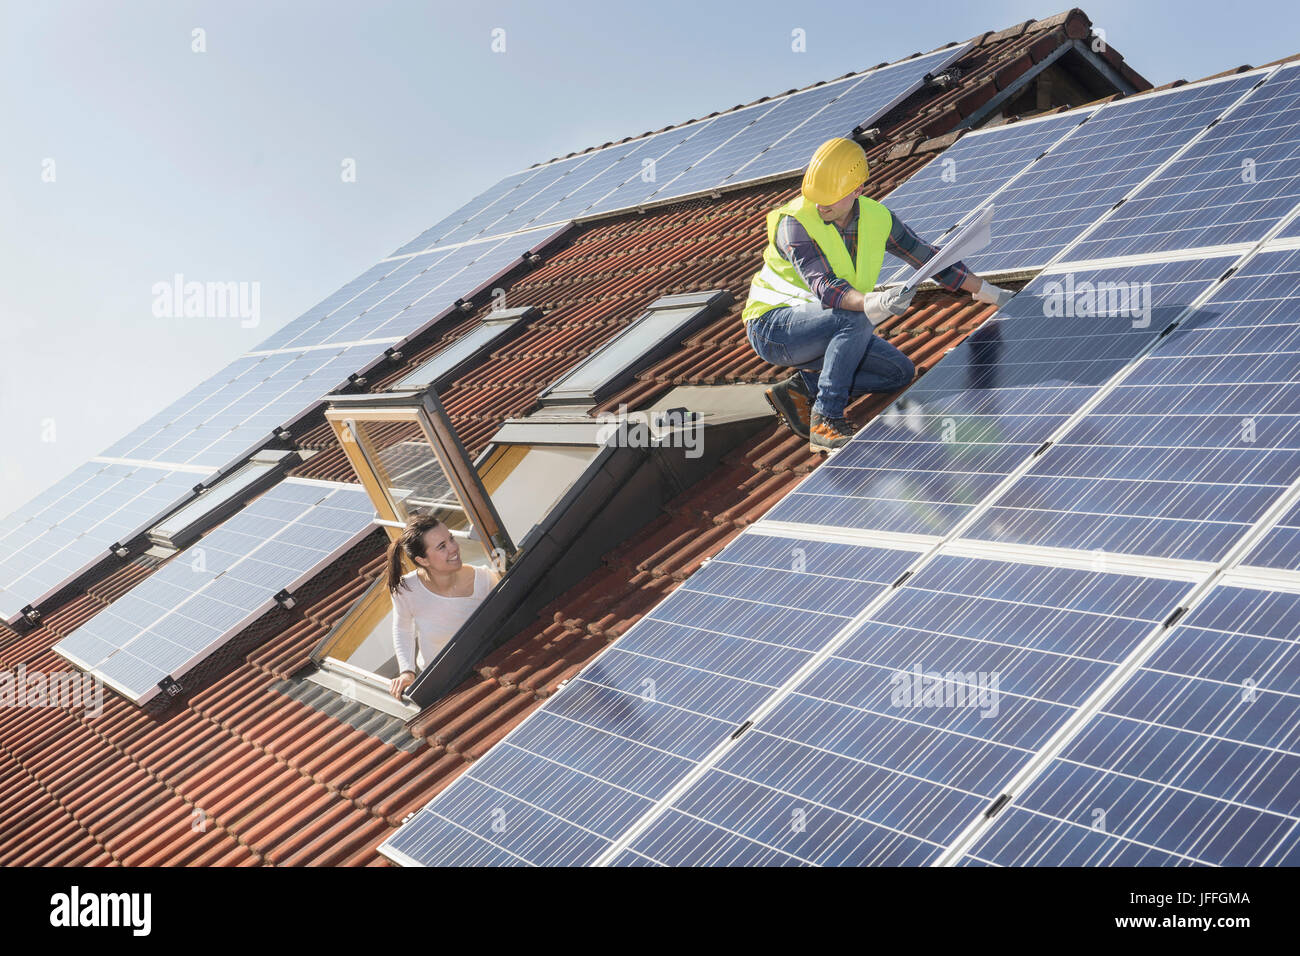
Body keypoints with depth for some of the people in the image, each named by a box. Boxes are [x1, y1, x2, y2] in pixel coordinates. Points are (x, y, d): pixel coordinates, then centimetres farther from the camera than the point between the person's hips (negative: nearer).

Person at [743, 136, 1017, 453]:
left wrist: (988, 292, 10)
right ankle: (825, 420, -28)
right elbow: (823, 287, -36)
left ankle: (801, 388, -6)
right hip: (773, 324, -7)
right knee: (855, 320, -33)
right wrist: (870, 303, -55)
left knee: (901, 371, -6)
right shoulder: (794, 222, -22)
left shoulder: (877, 218, -4)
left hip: (827, 329, 7)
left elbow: (928, 257, 7)